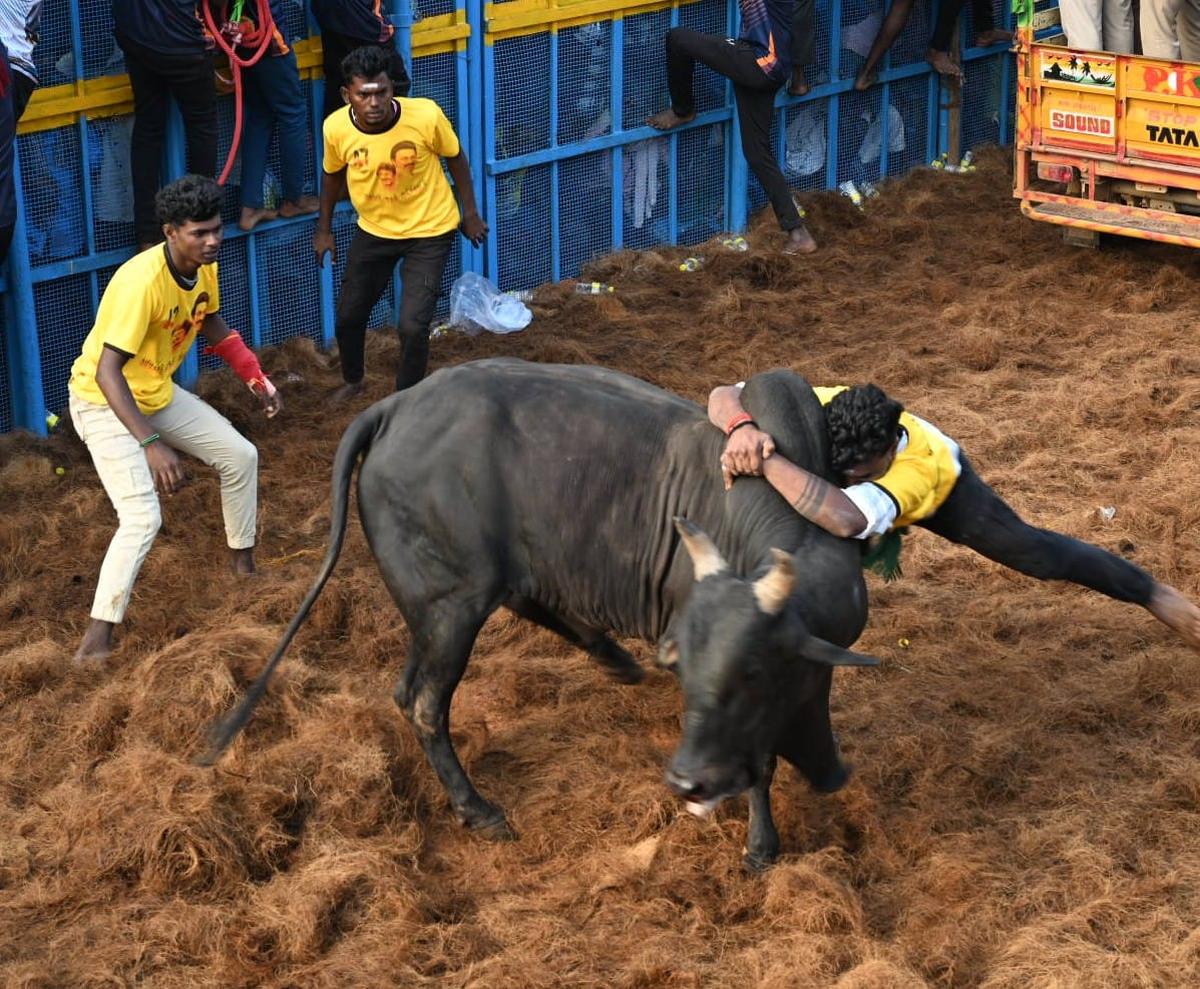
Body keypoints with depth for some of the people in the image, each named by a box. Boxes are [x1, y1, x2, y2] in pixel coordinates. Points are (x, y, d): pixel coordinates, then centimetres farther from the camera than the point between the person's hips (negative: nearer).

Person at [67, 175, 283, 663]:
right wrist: (151, 445, -46)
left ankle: (244, 566, 35)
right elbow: (107, 372, -38)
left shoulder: (204, 265, -8)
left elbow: (211, 322, 14)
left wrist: (255, 377, 4)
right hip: (104, 401, -8)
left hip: (157, 392, 8)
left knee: (240, 455, 15)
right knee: (142, 517, -21)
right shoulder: (142, 282, -34)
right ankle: (95, 644, -18)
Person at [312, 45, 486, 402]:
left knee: (413, 326, -11)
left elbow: (455, 159, -7)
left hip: (430, 230, -3)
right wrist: (324, 230, 10)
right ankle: (352, 381, 47)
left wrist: (470, 213, 0)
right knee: (348, 316, 15)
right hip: (374, 229, 3)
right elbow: (333, 174, 2)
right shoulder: (336, 128, -20)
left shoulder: (426, 116, -27)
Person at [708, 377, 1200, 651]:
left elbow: (847, 517, -73)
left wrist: (765, 461, -76)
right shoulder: (813, 409, -43)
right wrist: (741, 426, -69)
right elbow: (725, 396, -46)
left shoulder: (922, 467, -54)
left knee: (1032, 552, 2)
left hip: (944, 488, -3)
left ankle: (1153, 593, 23)